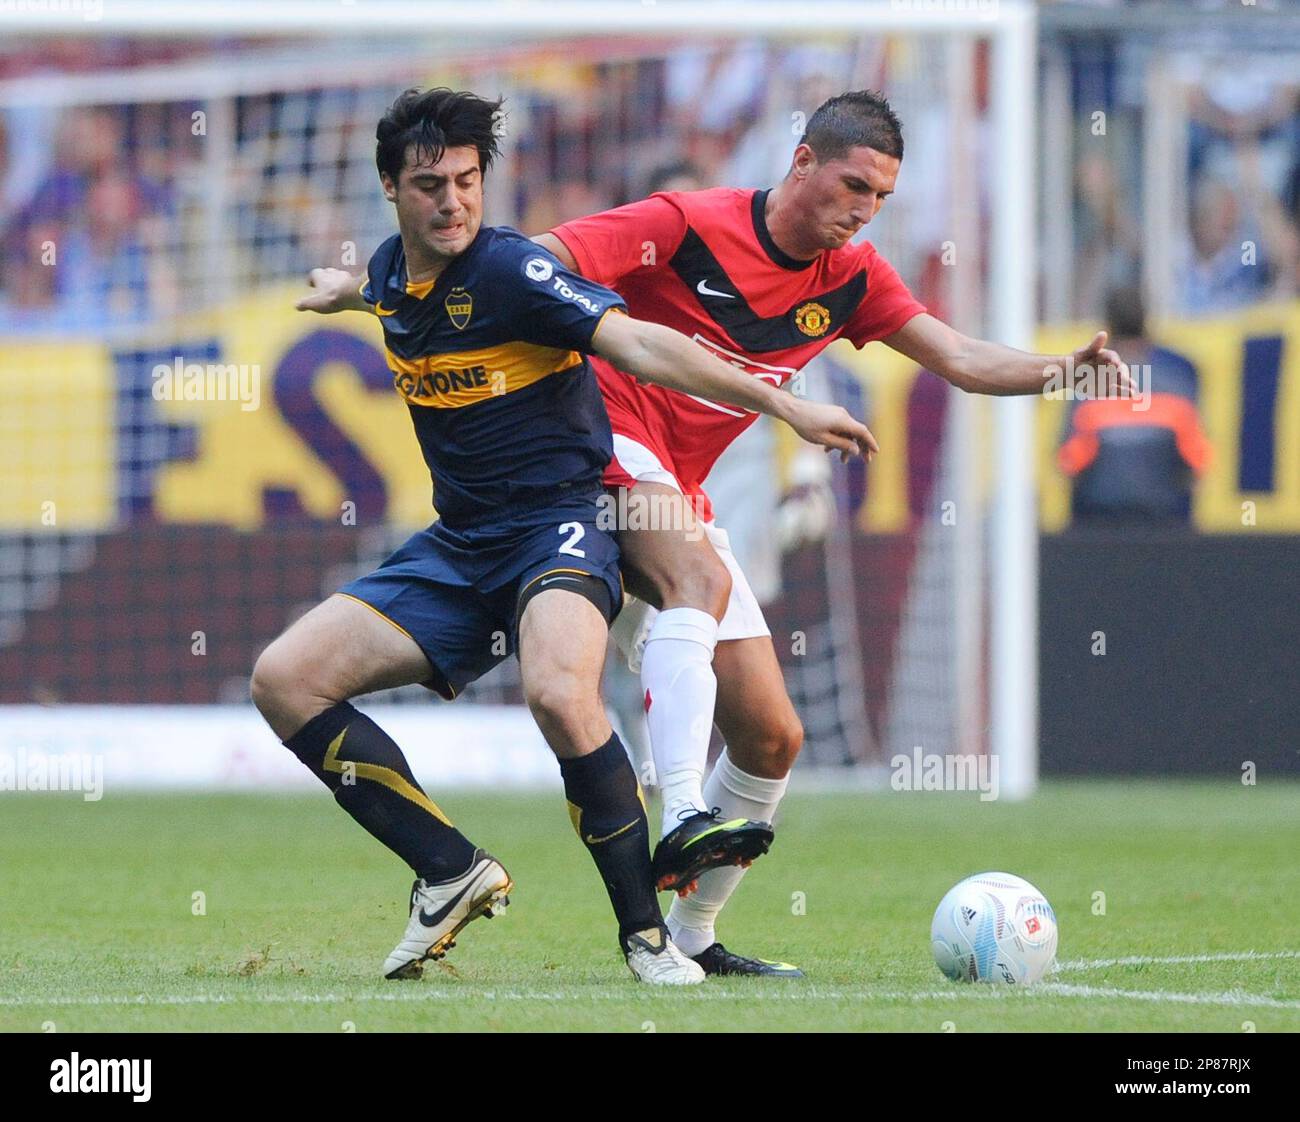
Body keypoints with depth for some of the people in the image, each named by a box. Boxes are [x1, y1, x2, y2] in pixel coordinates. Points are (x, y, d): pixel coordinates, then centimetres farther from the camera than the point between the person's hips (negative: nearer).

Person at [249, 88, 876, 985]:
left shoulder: (508, 269, -16)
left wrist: (786, 407, -32)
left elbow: (640, 345, -24)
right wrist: (347, 291, 52)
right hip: (457, 549, 8)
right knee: (284, 680, -5)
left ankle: (646, 931, -21)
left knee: (560, 693, -37)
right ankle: (452, 873, 2)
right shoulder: (392, 278, 5)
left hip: (557, 528, -8)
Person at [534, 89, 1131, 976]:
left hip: (679, 496, 8)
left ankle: (691, 936, 18)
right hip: (604, 446, -8)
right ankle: (684, 823, -49)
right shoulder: (687, 227, -13)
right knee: (700, 579, -38)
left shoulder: (852, 279, 6)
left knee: (771, 736, 3)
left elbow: (960, 358, 2)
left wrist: (1064, 369, -17)